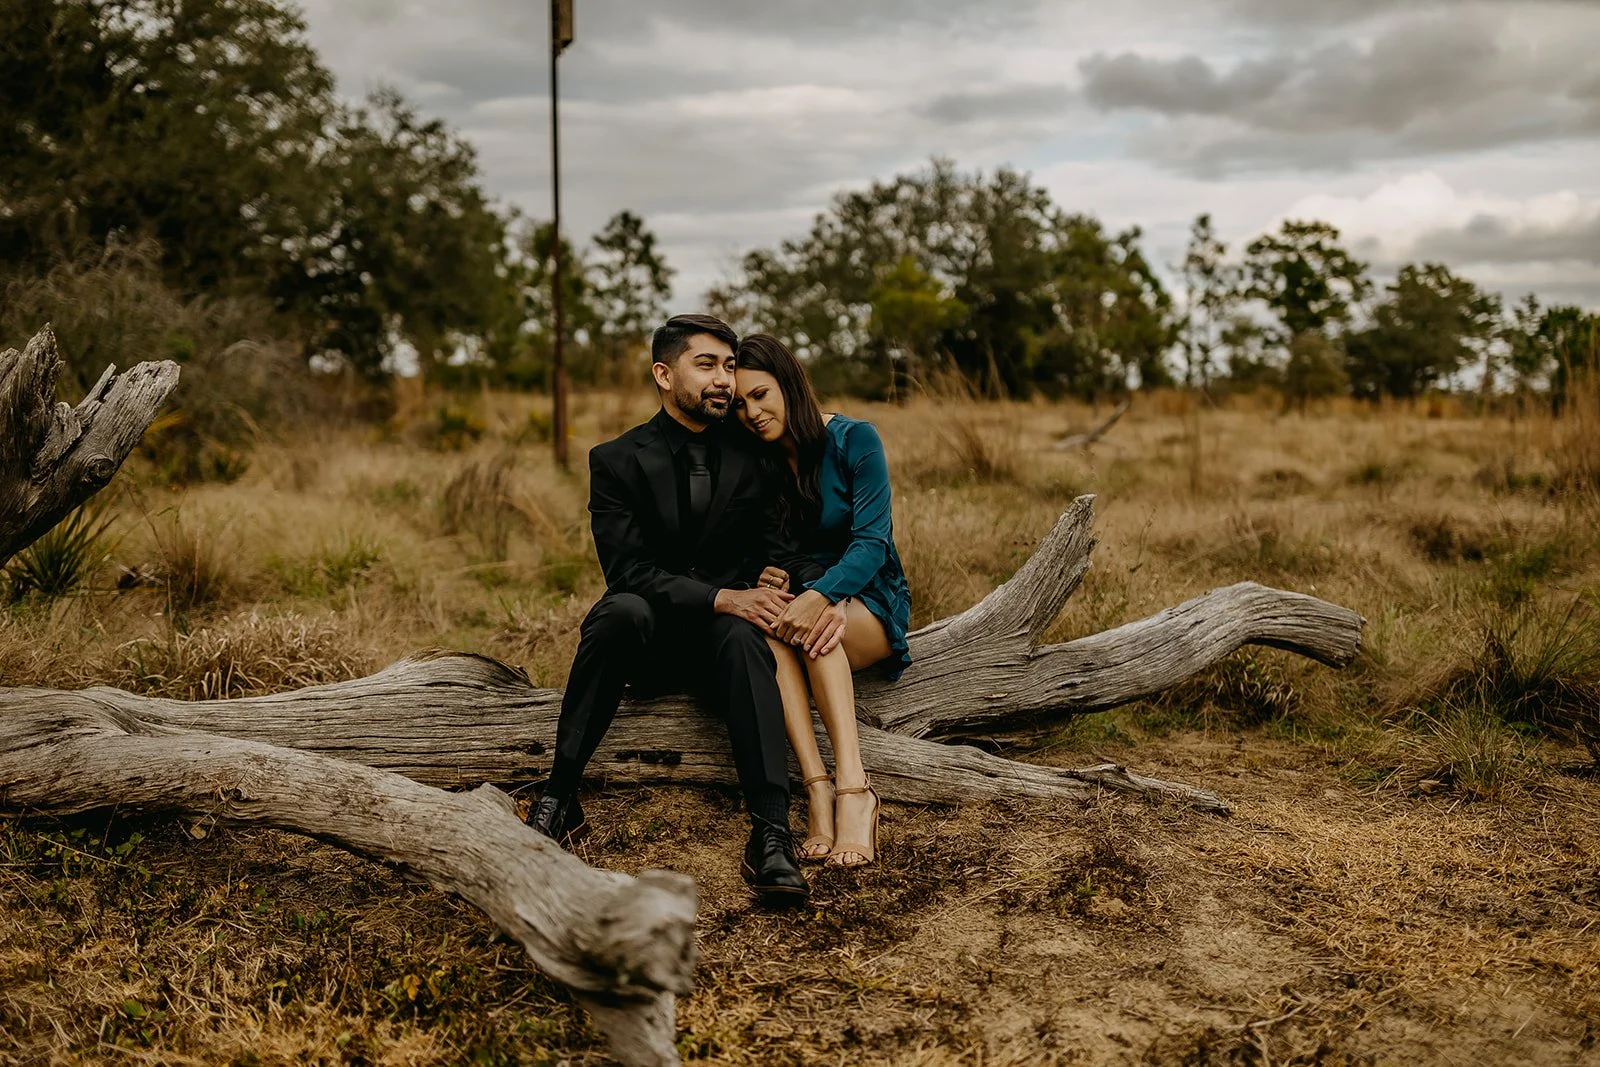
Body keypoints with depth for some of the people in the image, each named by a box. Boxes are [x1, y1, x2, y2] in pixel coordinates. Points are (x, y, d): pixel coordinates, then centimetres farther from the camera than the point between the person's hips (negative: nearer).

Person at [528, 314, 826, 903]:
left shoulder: (748, 455, 7)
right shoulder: (617, 461, -2)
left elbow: (779, 545, 2)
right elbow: (629, 571, -14)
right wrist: (720, 597, -27)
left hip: (722, 635, 1)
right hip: (649, 640, -1)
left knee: (742, 635, -34)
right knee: (623, 610, -35)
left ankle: (771, 833, -46)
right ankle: (559, 798, -30)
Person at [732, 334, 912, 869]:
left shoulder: (854, 440, -10)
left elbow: (871, 543, -18)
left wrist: (820, 595, -36)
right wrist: (766, 576, -21)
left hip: (869, 603, -3)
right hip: (797, 594, 3)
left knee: (821, 622, -38)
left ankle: (851, 788, -49)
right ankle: (820, 788, -44)